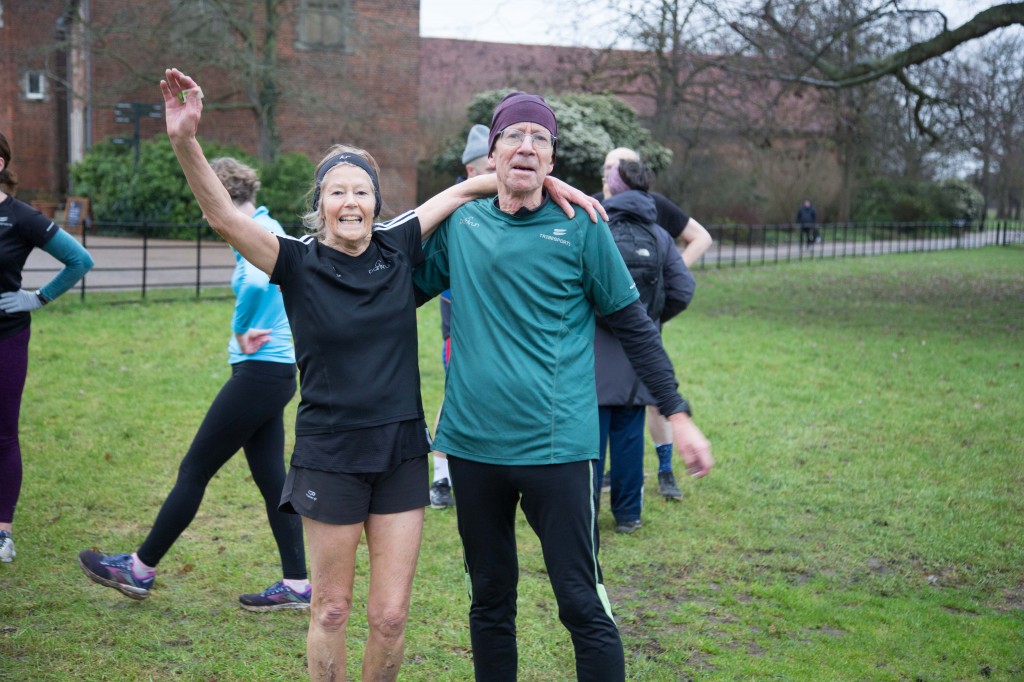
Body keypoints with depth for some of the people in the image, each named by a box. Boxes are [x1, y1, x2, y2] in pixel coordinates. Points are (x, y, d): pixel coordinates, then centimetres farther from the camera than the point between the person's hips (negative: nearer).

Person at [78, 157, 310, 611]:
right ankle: (297, 585, 14)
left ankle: (141, 569, 13)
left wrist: (241, 332, -20)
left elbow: (256, 283, -35)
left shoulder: (256, 233, -15)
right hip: (274, 372, 10)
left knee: (194, 471, 1)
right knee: (270, 476, 12)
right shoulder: (270, 229, 15)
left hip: (259, 372, -10)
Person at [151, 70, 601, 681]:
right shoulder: (300, 264, -6)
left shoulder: (398, 249, 1)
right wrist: (186, 142, -35)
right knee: (332, 610, 10)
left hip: (401, 454, 2)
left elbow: (463, 189, 8)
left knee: (391, 616, 6)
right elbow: (223, 215, -19)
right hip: (330, 457, -2)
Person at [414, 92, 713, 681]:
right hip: (473, 445, 3)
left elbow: (634, 325, 1)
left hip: (557, 448, -3)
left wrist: (679, 415, 0)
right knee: (490, 600, 16)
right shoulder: (460, 224, 5)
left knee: (583, 606, -1)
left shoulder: (581, 227, -3)